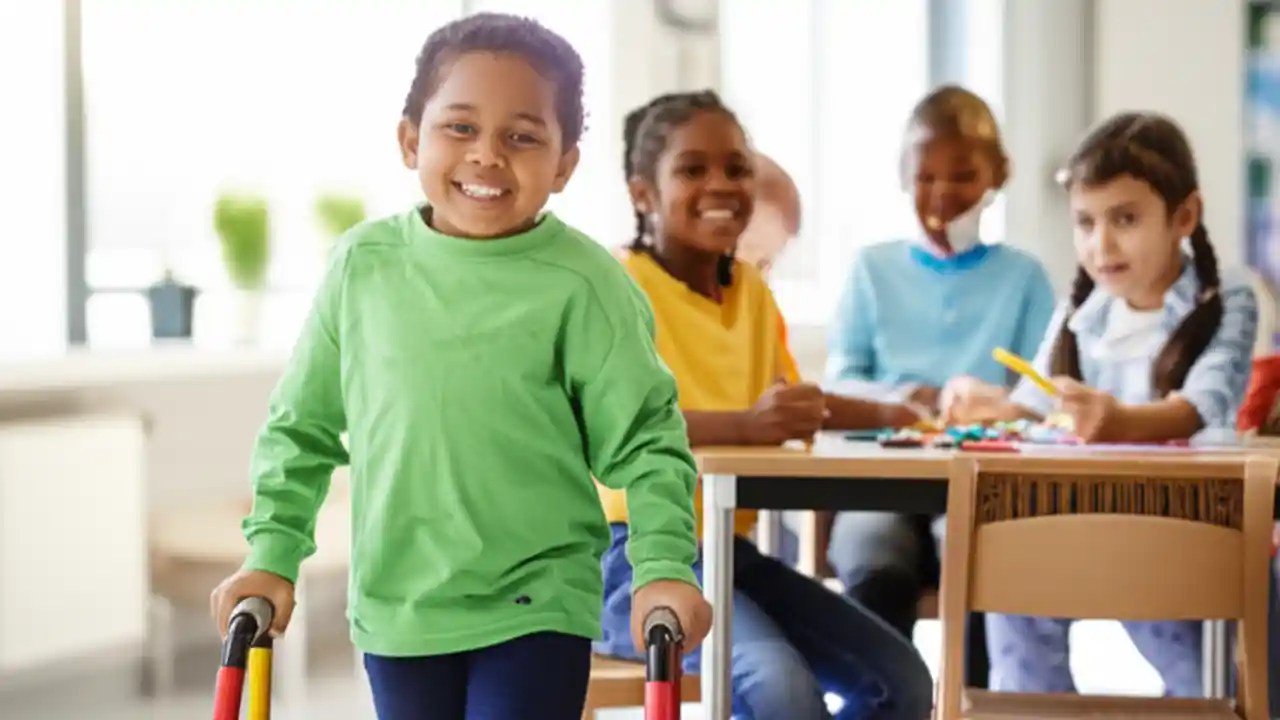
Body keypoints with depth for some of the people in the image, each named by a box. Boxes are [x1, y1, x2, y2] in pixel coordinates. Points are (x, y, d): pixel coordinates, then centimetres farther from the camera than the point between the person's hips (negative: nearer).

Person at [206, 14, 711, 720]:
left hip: (534, 613, -3)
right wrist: (272, 553, 3)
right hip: (394, 610, 4)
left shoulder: (582, 284, -11)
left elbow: (646, 442, -6)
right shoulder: (363, 264, -2)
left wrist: (662, 567, -18)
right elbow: (301, 423, 8)